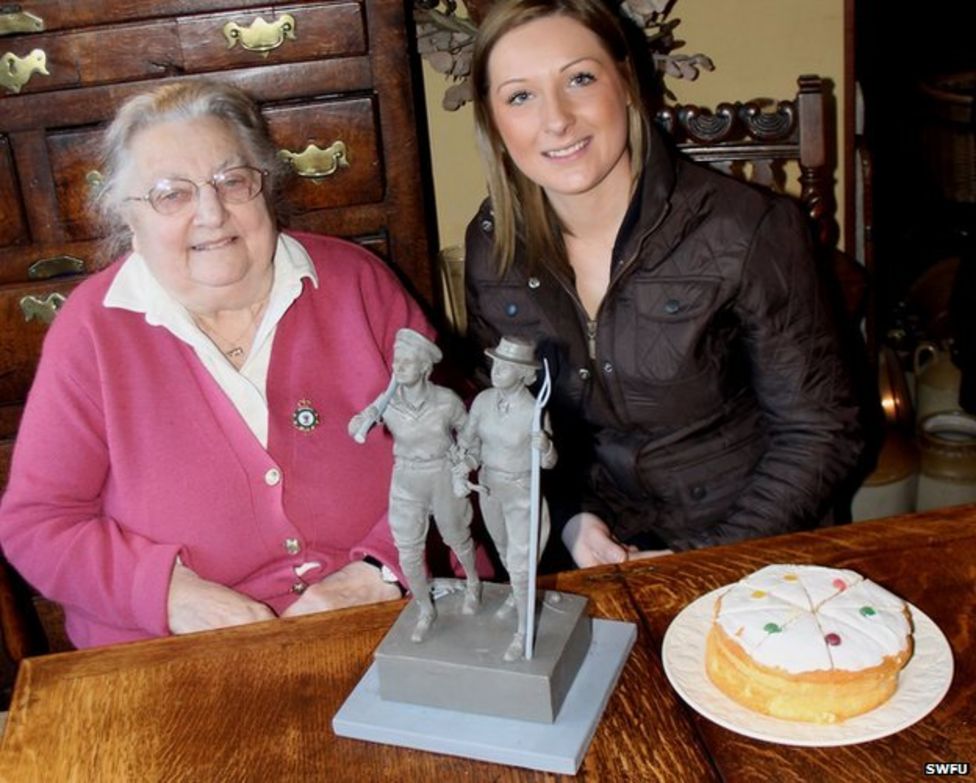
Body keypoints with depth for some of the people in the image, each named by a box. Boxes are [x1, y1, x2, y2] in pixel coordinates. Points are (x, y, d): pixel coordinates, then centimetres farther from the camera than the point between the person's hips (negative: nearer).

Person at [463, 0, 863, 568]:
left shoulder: (747, 233, -13)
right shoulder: (492, 248, -2)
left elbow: (820, 429, -7)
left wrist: (703, 561, -13)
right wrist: (568, 518, -7)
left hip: (747, 547, -2)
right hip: (597, 548, 3)